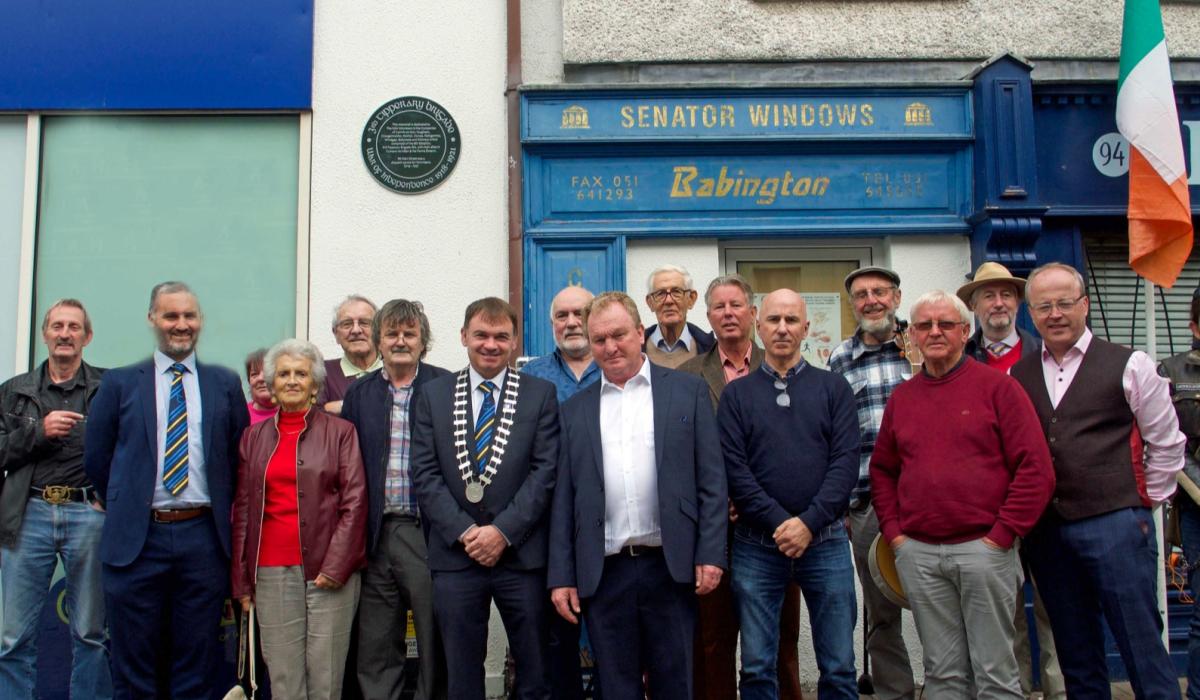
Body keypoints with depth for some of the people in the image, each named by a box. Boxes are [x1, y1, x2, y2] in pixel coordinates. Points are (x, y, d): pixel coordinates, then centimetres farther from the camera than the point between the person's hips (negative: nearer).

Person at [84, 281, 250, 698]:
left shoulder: (225, 384, 8)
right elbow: (96, 457, 9)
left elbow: (239, 456, 11)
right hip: (136, 538, 0)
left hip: (204, 537, 1)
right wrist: (125, 507, 8)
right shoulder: (119, 382, 6)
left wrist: (220, 510, 6)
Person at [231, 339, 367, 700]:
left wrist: (336, 566, -10)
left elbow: (355, 502, -1)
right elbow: (242, 508, 13)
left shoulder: (341, 432, 5)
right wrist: (242, 580, 8)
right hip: (272, 572, 2)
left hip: (330, 572, -2)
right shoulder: (254, 437, 13)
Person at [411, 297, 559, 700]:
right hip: (454, 555, 1)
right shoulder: (433, 395, 8)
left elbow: (545, 471, -3)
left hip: (521, 554, -1)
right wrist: (464, 532, -9)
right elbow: (425, 474, 1)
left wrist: (503, 531, -12)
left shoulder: (540, 394, 4)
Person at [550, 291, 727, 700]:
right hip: (604, 572, 2)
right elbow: (564, 499, 8)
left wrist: (711, 555, -6)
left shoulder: (687, 391, 5)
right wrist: (561, 577, 3)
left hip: (670, 567, -1)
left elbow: (712, 480, 1)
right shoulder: (575, 410, 10)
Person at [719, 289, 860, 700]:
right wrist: (778, 522, -13)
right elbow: (733, 467, -2)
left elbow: (846, 461, -2)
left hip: (825, 541, 0)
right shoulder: (736, 394, 7)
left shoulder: (834, 388, 7)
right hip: (757, 546, 0)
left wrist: (809, 523, -13)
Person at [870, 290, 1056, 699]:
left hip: (983, 548, -4)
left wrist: (1002, 535, -10)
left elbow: (1036, 469, -6)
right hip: (917, 554, 4)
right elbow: (882, 469, 18)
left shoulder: (998, 387, -2)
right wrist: (893, 532, 6)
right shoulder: (902, 397, 12)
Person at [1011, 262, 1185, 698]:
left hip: (1116, 526, -4)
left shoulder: (1128, 365, 0)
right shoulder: (1017, 377, 9)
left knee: (1142, 649, -2)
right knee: (1076, 658, 13)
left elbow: (1167, 443, 6)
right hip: (1046, 531, 4)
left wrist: (1144, 502, 6)